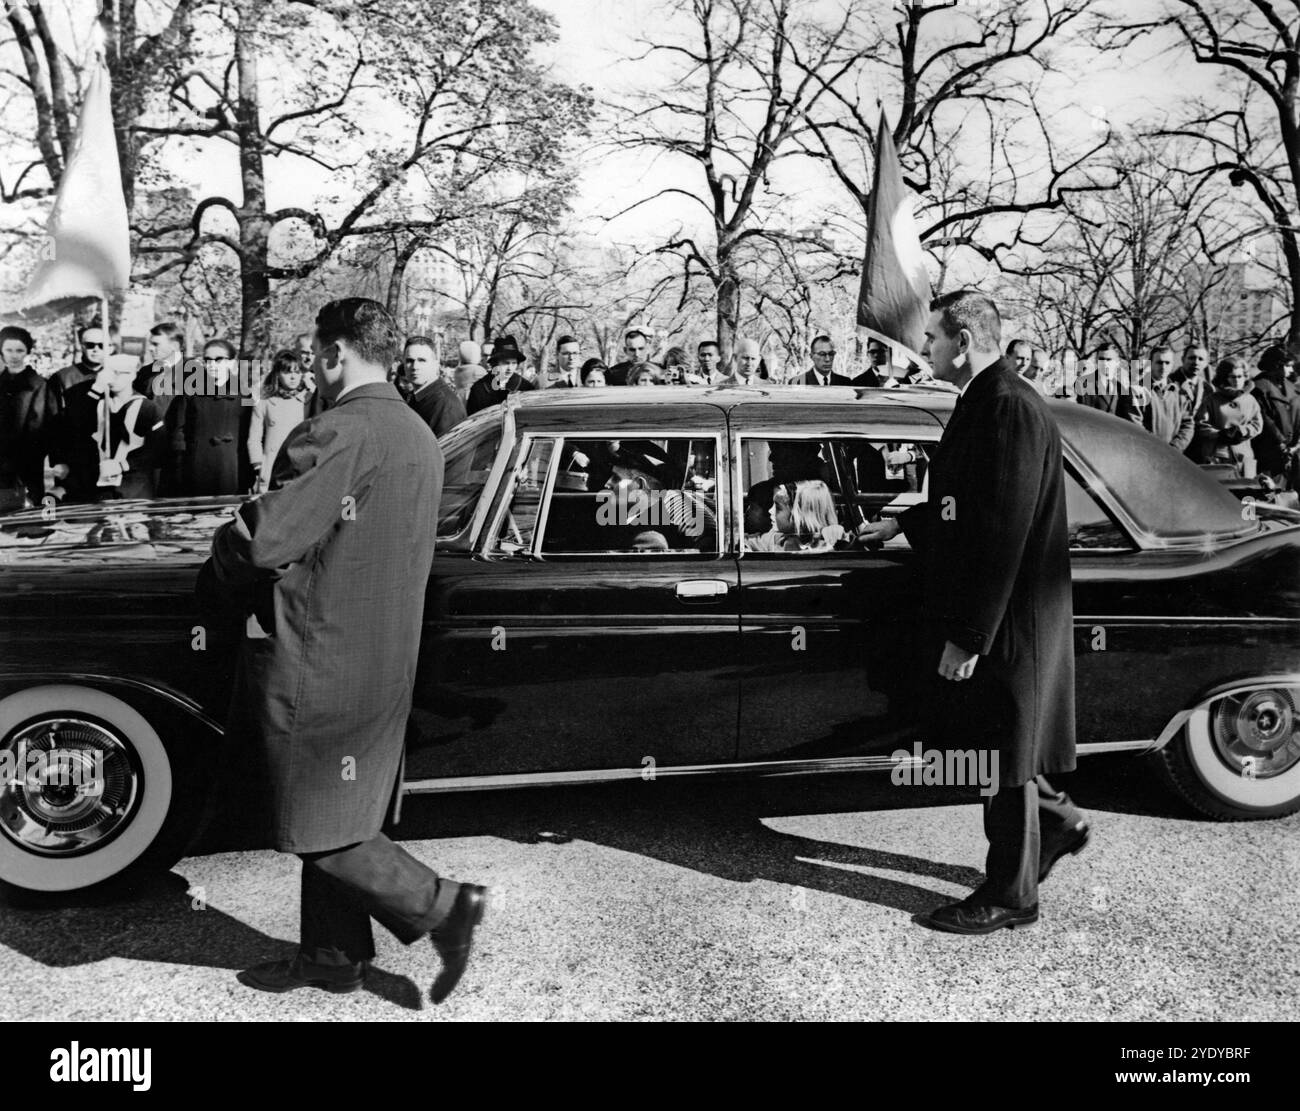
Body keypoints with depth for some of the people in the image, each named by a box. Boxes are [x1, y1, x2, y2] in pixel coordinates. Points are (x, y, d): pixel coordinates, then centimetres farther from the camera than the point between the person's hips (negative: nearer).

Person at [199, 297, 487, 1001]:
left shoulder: (340, 433, -20)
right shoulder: (420, 438, 8)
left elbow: (264, 538, -24)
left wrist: (214, 589, -3)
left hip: (316, 662, -9)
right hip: (386, 660, 9)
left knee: (317, 829, 6)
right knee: (341, 819, 19)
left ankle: (442, 906, 5)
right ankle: (333, 955, 30)